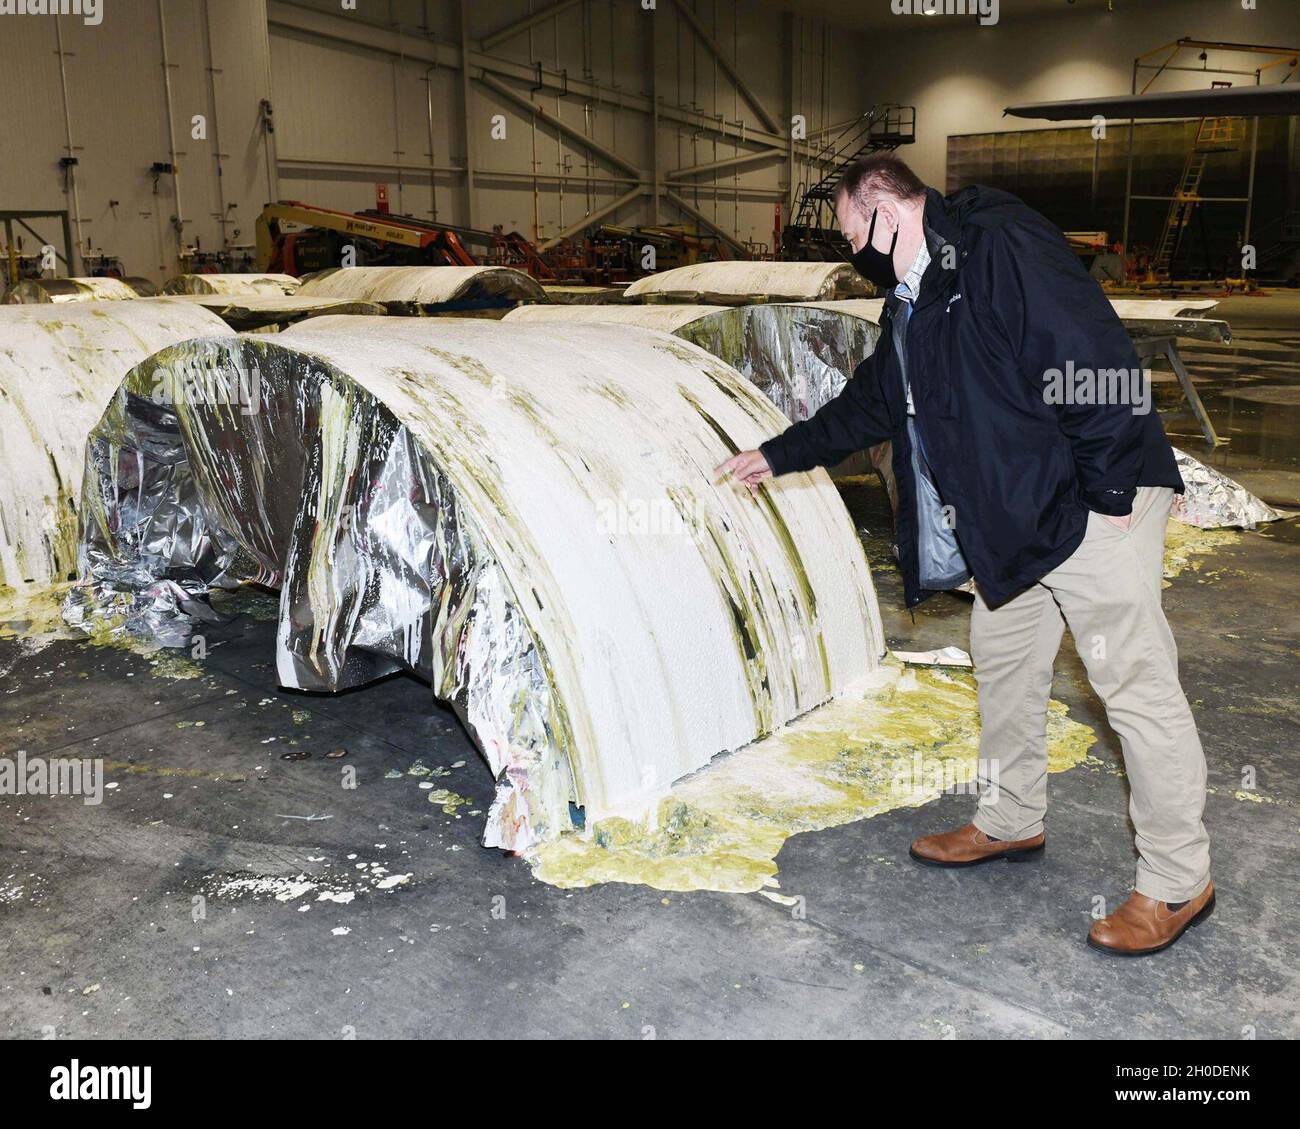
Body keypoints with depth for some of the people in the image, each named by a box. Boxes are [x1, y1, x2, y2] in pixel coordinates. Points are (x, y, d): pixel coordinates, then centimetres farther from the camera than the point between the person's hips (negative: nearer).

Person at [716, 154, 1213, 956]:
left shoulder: (1000, 246, -16)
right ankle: (1011, 823, 35)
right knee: (1005, 662, 18)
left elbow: (1095, 358, -22)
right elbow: (868, 406, 26)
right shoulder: (911, 304, 15)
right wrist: (778, 455, 30)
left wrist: (1111, 491, -21)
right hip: (1014, 520, 10)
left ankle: (1179, 883, 8)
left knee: (1137, 684, -4)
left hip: (1097, 506, -10)